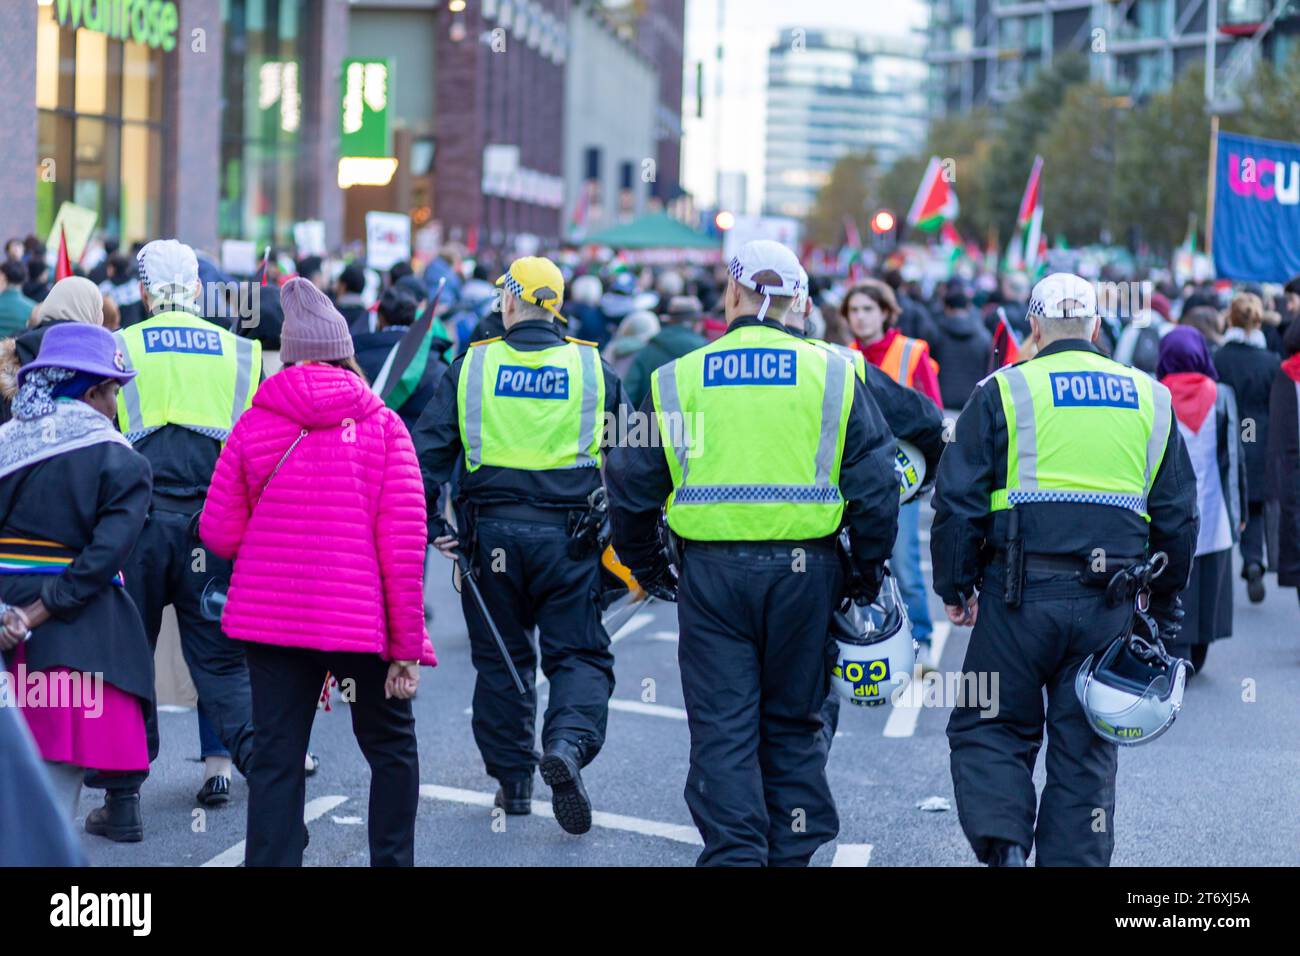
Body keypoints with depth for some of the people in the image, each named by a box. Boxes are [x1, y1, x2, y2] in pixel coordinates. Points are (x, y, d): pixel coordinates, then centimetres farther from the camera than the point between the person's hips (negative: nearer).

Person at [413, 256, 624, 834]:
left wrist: (430, 524, 5)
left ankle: (512, 781, 18)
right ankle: (568, 744, -22)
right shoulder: (593, 368, 3)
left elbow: (427, 448, -1)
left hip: (492, 532, 1)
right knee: (579, 654, 5)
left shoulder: (472, 366, 1)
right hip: (568, 538, -1)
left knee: (501, 658, 14)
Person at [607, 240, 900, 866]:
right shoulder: (832, 374, 1)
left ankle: (734, 853, -4)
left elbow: (633, 484, 4)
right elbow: (876, 483, -2)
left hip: (711, 570, -1)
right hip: (804, 570, 1)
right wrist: (868, 569, 9)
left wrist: (645, 566, 17)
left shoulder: (678, 379, 2)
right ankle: (792, 851, 18)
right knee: (793, 722, 14)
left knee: (722, 727, 3)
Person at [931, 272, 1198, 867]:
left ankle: (1003, 846, -9)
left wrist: (954, 586, 7)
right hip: (1112, 606, 3)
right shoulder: (1150, 400, 11)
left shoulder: (1004, 392, 0)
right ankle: (1075, 859, 9)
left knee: (987, 727, 9)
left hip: (1022, 594, -3)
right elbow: (1178, 517, 14)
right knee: (1086, 750, 10)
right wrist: (1162, 605, 23)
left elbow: (958, 500, -3)